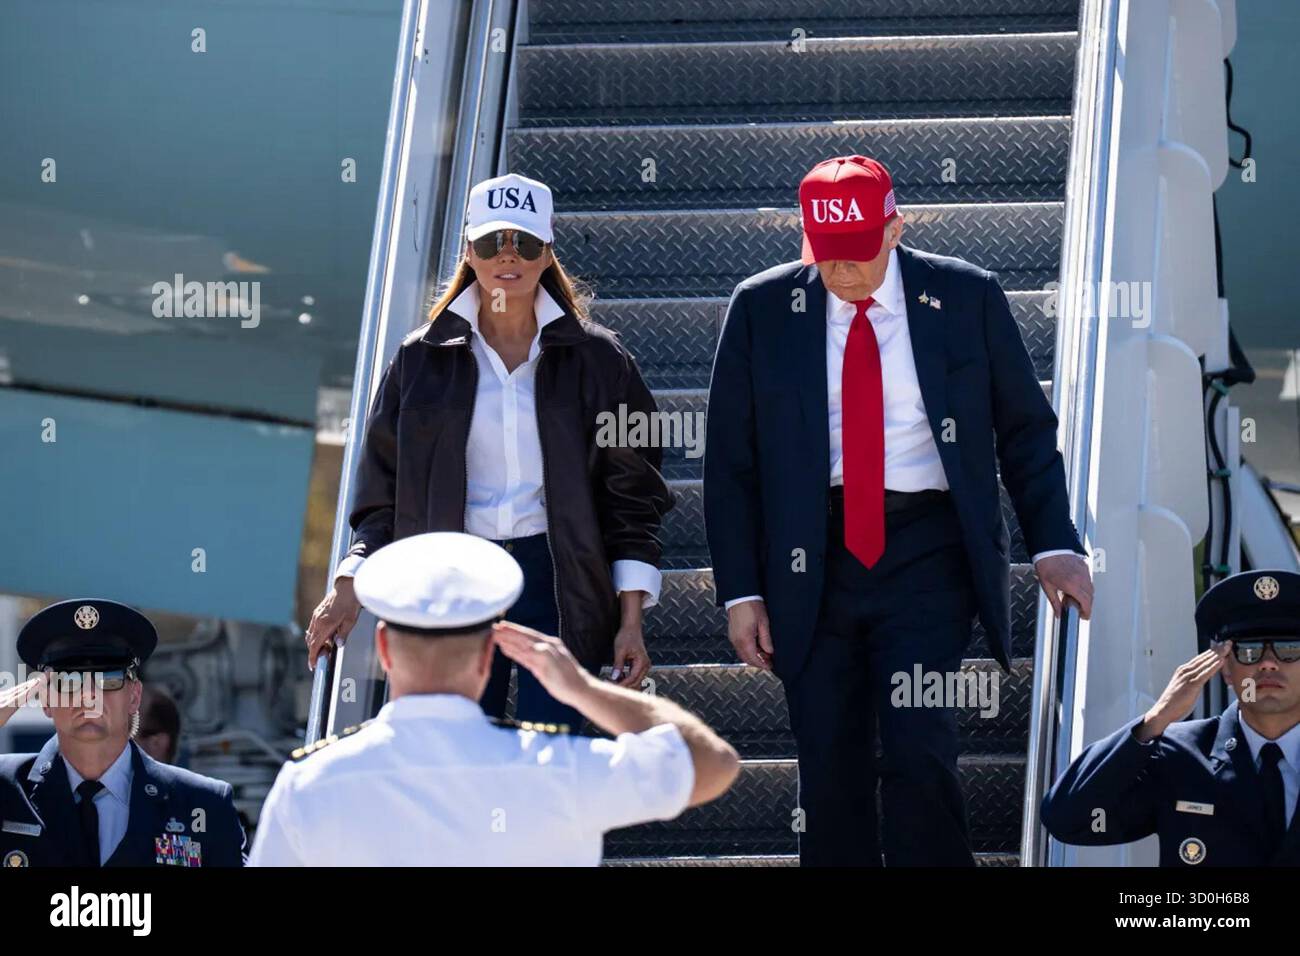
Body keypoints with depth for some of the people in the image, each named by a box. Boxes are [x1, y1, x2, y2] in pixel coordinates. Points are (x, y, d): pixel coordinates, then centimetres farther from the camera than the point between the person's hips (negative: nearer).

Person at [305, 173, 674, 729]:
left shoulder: (594, 358, 5)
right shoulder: (423, 358, 8)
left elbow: (632, 496, 6)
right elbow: (384, 492, 11)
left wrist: (631, 619, -1)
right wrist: (349, 587, -3)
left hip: (558, 585, -1)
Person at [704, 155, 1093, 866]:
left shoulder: (967, 298, 1)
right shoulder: (762, 310, 2)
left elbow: (1026, 430, 9)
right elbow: (730, 461, 5)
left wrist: (1055, 545, -1)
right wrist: (740, 591, 0)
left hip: (926, 550, -2)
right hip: (814, 560, 2)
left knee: (919, 753, -14)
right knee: (829, 774, 4)